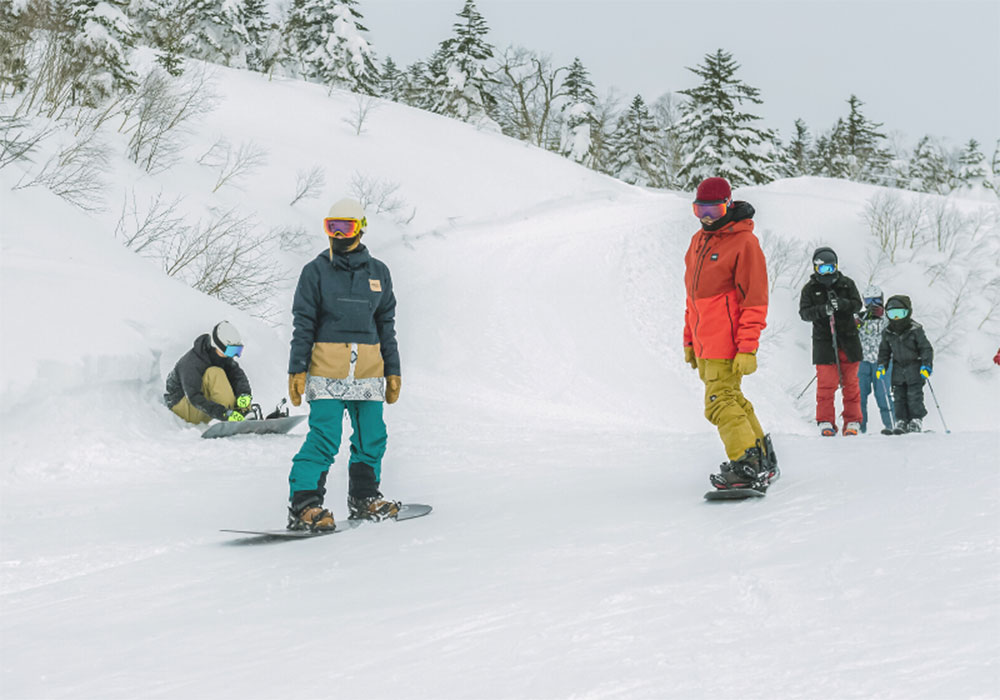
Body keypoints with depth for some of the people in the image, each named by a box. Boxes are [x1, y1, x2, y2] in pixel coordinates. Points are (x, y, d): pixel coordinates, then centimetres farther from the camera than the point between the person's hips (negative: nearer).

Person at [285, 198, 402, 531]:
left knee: (372, 438, 4)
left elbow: (386, 324, 17)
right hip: (327, 364, -4)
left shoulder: (378, 272, 12)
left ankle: (365, 497, 21)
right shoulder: (316, 271, 3)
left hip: (369, 367, 4)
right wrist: (297, 369, -6)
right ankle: (303, 505, -10)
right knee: (324, 437, -12)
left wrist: (392, 370, 14)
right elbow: (303, 323, 2)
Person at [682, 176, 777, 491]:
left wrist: (748, 348, -19)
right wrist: (690, 339, 19)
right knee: (734, 402, 15)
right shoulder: (699, 241, 14)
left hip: (727, 344, -9)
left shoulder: (744, 243, -11)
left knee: (720, 404, -13)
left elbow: (755, 300, -14)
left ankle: (747, 468, -10)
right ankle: (763, 459, 25)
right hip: (705, 345, 9)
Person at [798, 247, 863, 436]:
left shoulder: (846, 284, 7)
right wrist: (822, 310, -23)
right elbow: (804, 312, -4)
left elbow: (857, 305, 0)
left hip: (848, 339, 1)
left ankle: (853, 421, 11)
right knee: (826, 383, -6)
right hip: (824, 341, -1)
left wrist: (842, 304, -22)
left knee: (850, 382, 5)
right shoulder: (810, 289, 4)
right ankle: (826, 421, 2)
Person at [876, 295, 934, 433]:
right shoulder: (888, 333, 4)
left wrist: (926, 365, -17)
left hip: (914, 367, -4)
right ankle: (901, 421, 8)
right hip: (898, 368, 4)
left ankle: (916, 420, 3)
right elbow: (884, 350, 16)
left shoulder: (915, 330, -10)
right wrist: (881, 365, 6)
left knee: (914, 394, -5)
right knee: (898, 395, 3)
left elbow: (926, 348, -8)